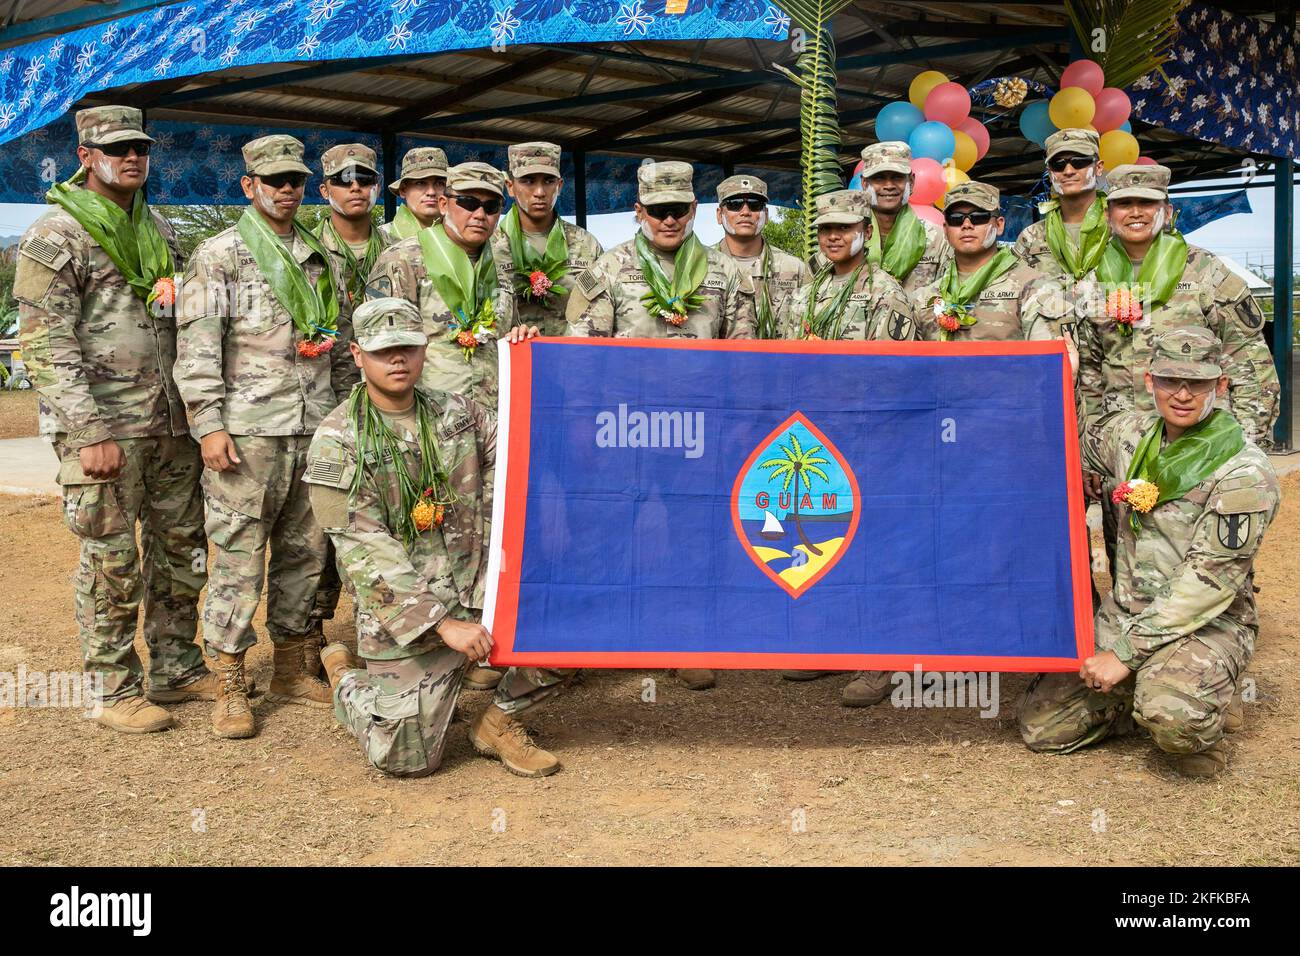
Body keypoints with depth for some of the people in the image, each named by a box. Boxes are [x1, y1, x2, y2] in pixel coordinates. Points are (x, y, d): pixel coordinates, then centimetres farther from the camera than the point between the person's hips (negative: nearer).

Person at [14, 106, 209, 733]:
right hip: (103, 427, -7)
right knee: (111, 561, 0)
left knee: (181, 548, 12)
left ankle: (176, 669, 26)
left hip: (172, 422, 7)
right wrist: (91, 434, -20)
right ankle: (117, 691, 11)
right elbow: (45, 346, -13)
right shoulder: (55, 236, -7)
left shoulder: (159, 229, 14)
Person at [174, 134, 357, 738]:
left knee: (304, 551, 10)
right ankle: (230, 688, 5)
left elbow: (342, 346, 21)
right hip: (248, 431, -6)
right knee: (239, 556, -4)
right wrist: (209, 423, -14)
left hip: (316, 430, 6)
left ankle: (291, 670, 23)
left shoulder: (319, 259, 17)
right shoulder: (219, 255, -1)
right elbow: (197, 345, -7)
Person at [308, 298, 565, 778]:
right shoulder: (336, 441, -8)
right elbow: (367, 553, -15)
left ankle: (499, 722, 6)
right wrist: (443, 623, -21)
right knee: (408, 759, -5)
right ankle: (346, 678, 27)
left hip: (481, 589, 4)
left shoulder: (457, 413, 8)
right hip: (403, 609, -4)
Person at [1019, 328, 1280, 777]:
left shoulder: (1244, 473, -17)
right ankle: (1145, 694, 21)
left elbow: (1209, 580, -21)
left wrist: (1126, 651, -22)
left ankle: (1203, 728, 1)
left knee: (1172, 716, -36)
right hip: (1122, 613, 6)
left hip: (1207, 623, -6)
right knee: (1043, 728, 0)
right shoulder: (1130, 432, 2)